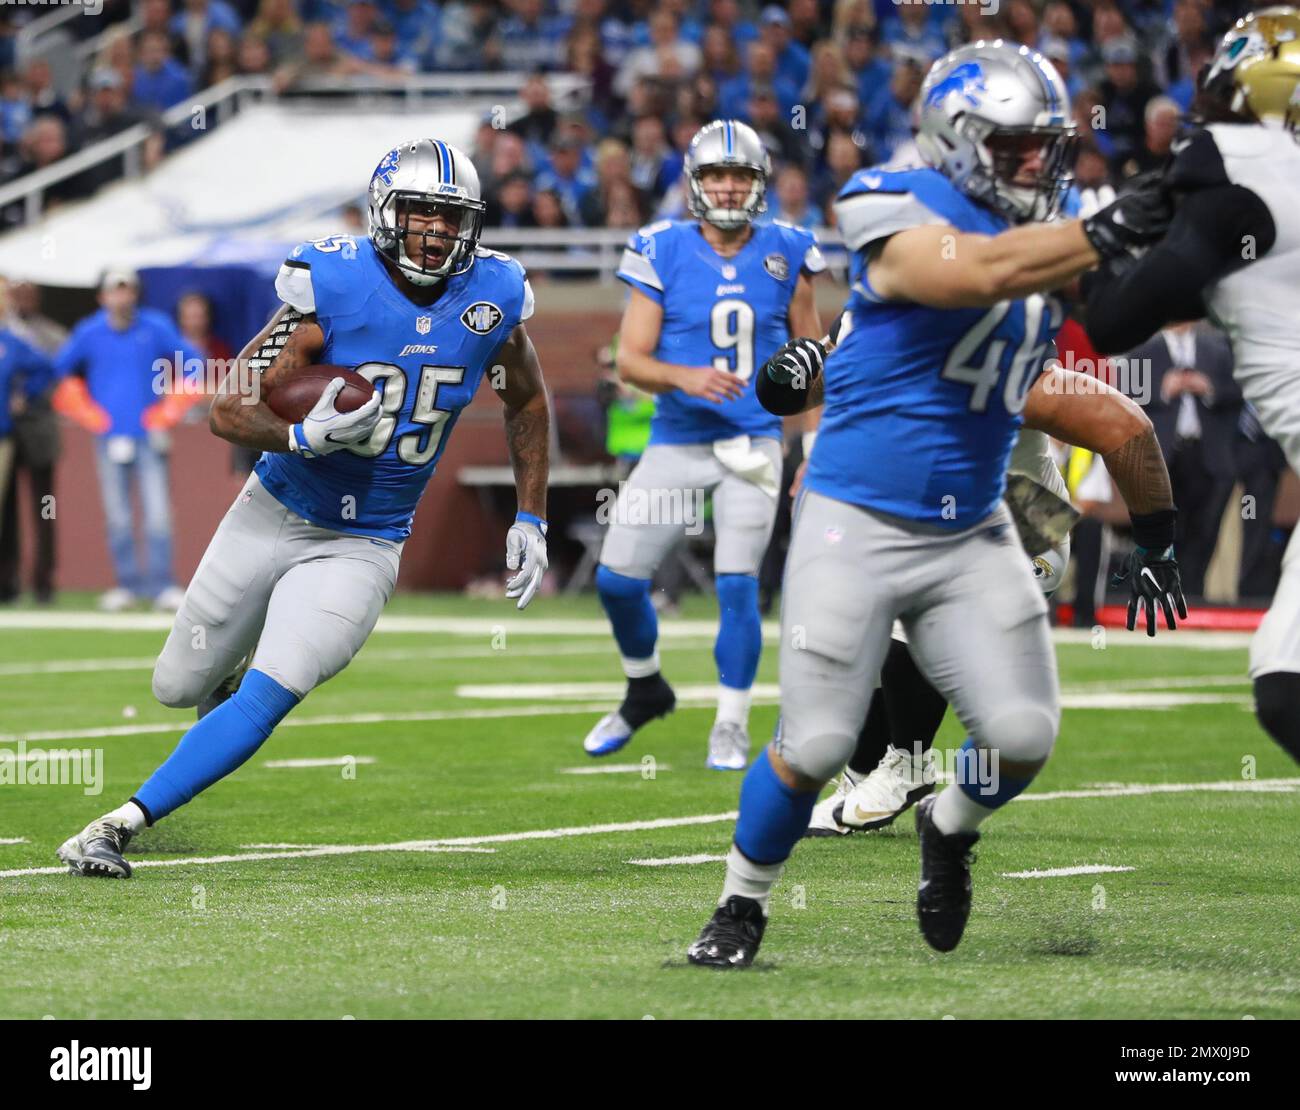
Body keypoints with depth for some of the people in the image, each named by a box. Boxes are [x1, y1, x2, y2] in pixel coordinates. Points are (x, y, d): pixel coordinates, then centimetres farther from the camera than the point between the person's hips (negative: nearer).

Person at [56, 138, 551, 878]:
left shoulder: (492, 298, -9)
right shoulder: (335, 288, -19)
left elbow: (528, 403, 12)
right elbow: (230, 411, -17)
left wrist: (532, 520, 8)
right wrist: (303, 437, -36)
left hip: (363, 546, 0)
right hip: (275, 515, 0)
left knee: (267, 698, -18)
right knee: (179, 687, 13)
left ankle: (124, 824, -11)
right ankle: (224, 680, 50)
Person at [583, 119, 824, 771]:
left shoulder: (785, 255, 0)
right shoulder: (663, 253, -5)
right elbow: (630, 361, -7)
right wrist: (685, 377, -26)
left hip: (751, 443, -1)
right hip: (676, 443, 1)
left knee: (737, 584, -11)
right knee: (618, 579, 1)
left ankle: (731, 727, 4)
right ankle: (645, 689, 29)